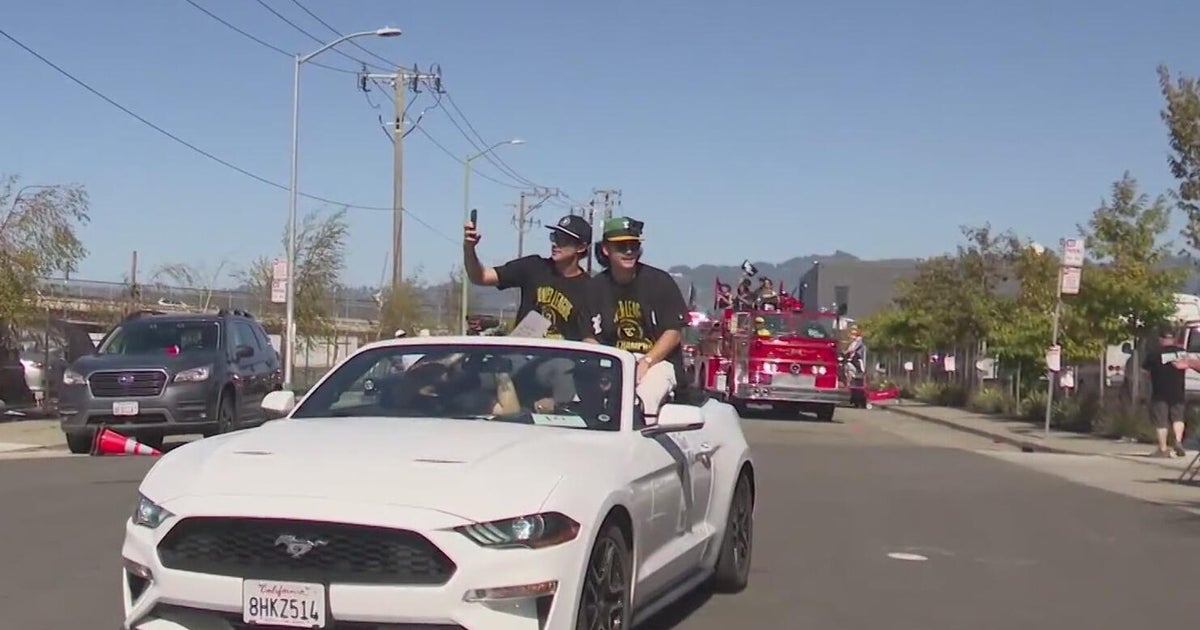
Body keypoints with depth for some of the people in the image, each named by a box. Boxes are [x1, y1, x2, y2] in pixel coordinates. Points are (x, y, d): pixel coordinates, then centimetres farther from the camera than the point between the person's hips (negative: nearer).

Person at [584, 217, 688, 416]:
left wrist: (645, 362, -14)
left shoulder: (660, 282, 0)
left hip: (658, 361, -3)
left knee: (642, 400, -34)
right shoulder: (596, 287, 8)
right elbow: (590, 337, 8)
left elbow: (674, 333, -2)